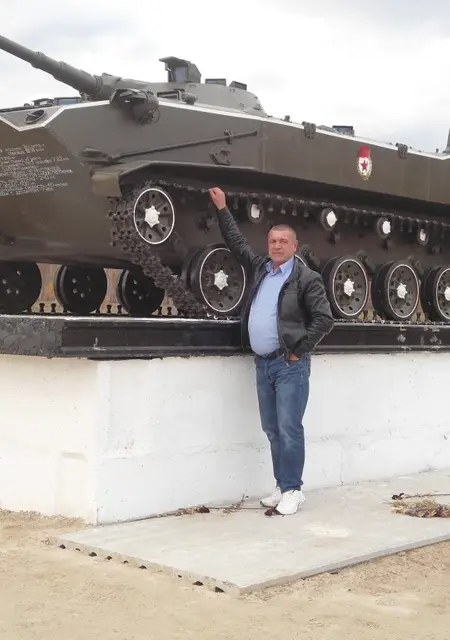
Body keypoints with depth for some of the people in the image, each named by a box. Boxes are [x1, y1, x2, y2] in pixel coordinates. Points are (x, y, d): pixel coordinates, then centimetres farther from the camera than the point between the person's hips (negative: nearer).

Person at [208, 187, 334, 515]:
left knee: (289, 429, -6)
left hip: (289, 365, -6)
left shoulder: (307, 278, -6)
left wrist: (299, 351, -11)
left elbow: (324, 319, -9)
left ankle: (293, 490, 1)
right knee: (272, 429, 10)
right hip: (262, 363, 7)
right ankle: (282, 487, 18)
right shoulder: (259, 268, 12)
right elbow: (237, 242, 23)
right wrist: (222, 208, 22)